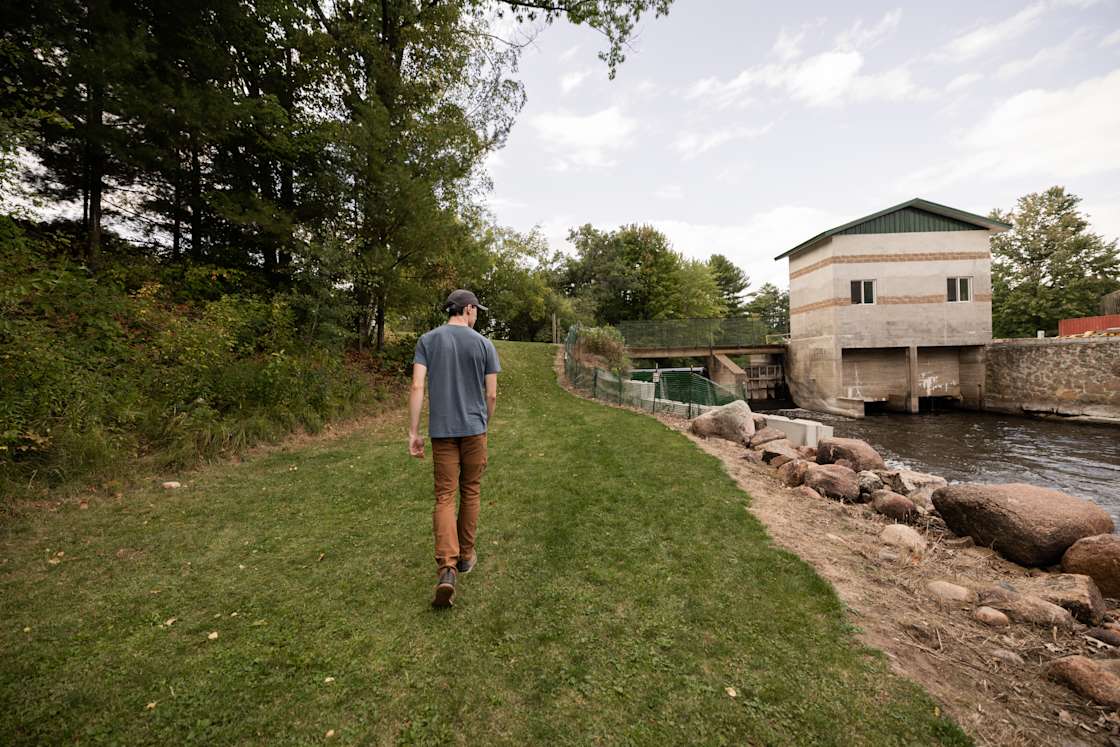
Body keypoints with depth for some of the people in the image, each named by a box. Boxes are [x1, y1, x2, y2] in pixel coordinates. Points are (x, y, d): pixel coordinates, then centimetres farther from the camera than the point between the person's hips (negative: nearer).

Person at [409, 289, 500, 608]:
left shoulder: (427, 340, 1)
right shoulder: (484, 344, -2)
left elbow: (417, 387, -7)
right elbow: (491, 394, -1)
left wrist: (413, 432, -4)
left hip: (442, 430, 1)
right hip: (474, 428, -1)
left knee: (444, 497, 4)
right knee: (471, 492, 14)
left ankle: (446, 569, -9)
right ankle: (465, 555, 27)